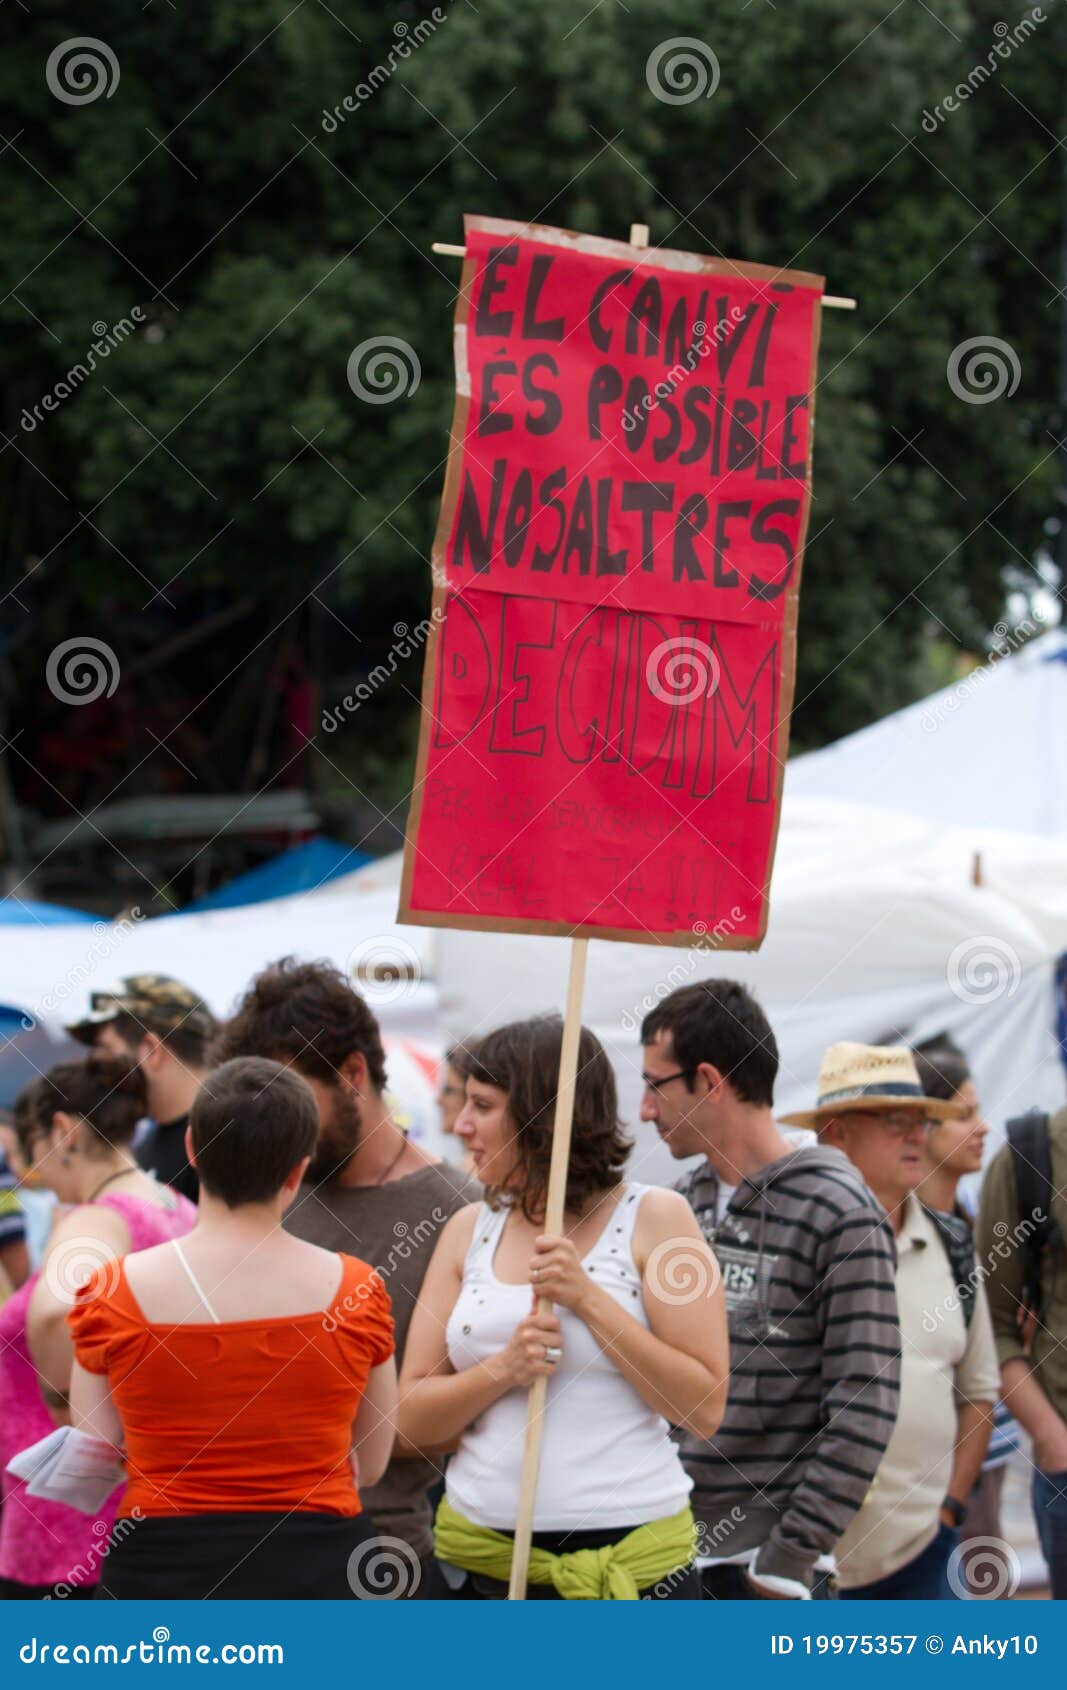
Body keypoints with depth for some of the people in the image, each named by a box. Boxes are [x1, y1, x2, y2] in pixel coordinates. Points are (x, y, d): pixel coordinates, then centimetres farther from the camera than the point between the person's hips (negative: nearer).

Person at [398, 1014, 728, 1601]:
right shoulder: (469, 1231, 11)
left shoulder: (652, 1218, -1)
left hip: (629, 1564, -4)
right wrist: (503, 1370, -12)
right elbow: (413, 1419, 7)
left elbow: (704, 1408, -8)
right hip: (481, 1558, 4)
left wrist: (589, 1299, -14)